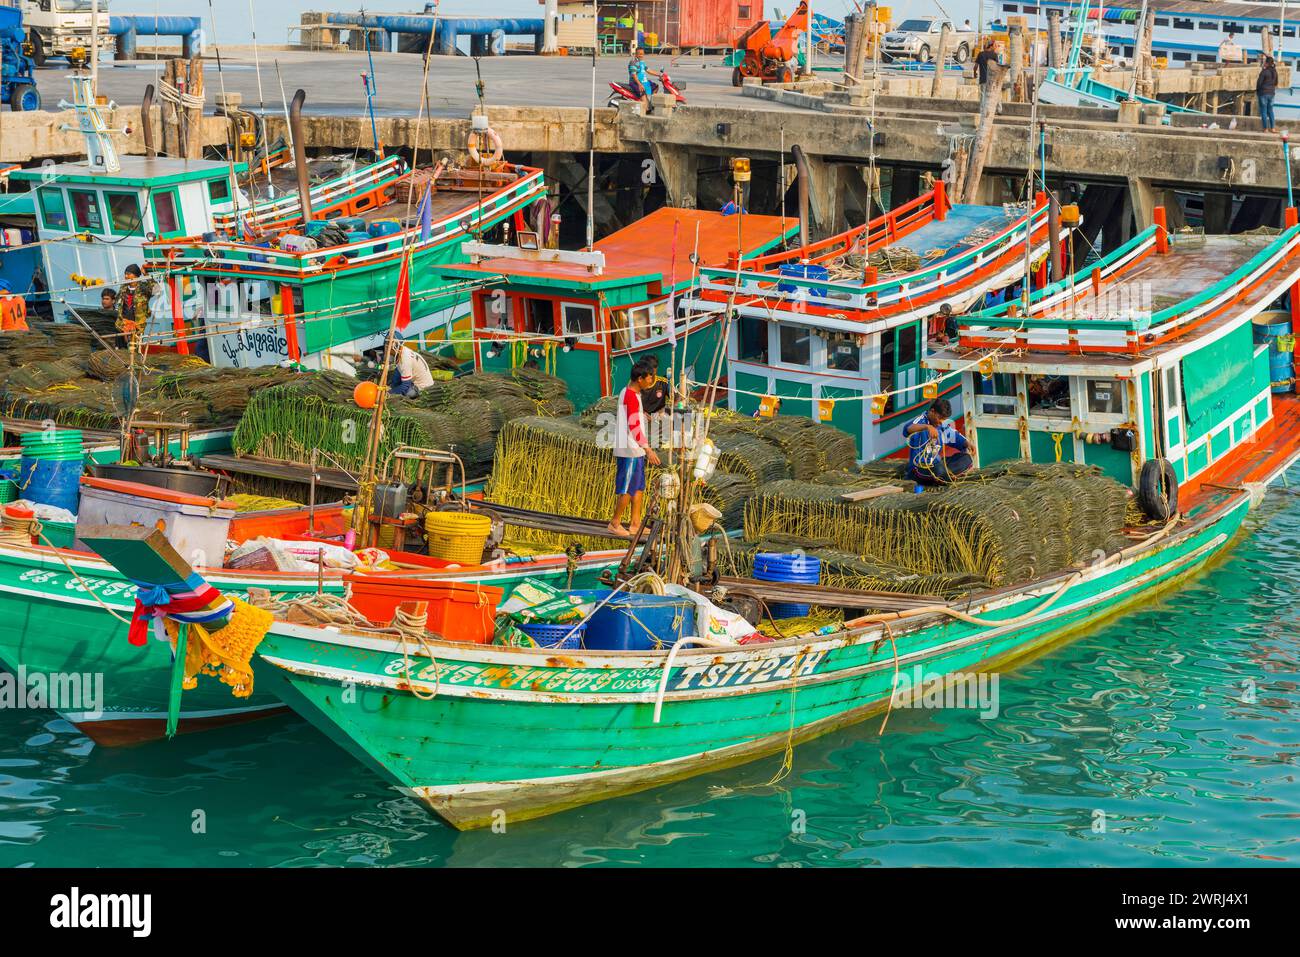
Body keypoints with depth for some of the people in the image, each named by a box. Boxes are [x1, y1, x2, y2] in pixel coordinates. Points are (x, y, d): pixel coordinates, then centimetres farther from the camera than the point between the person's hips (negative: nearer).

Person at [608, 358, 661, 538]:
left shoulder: (627, 393, 12)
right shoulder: (632, 397, -19)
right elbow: (634, 427, -24)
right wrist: (648, 450, -27)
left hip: (635, 450, 10)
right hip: (630, 451, -10)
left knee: (639, 487, 13)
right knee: (627, 489, -2)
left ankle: (636, 524, 18)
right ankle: (615, 524, 6)